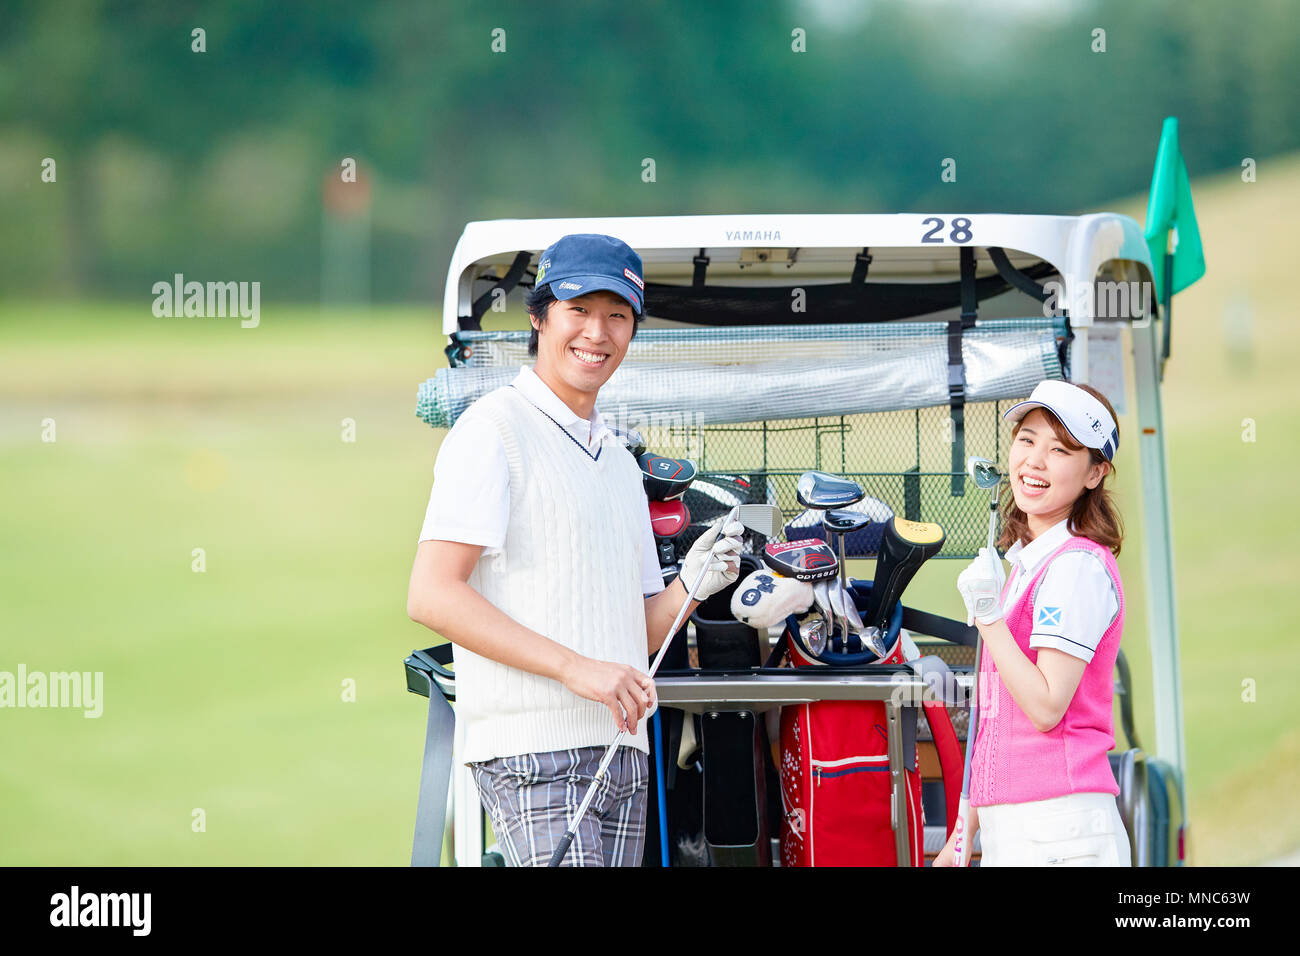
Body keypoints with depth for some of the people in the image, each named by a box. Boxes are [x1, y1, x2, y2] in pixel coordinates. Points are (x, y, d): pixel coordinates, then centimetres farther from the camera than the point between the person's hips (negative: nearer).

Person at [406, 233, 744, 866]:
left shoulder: (619, 459, 22)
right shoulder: (494, 429, -2)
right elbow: (431, 597, -13)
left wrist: (690, 585, 1)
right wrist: (574, 666, -18)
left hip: (621, 751, 7)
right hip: (531, 744, -7)